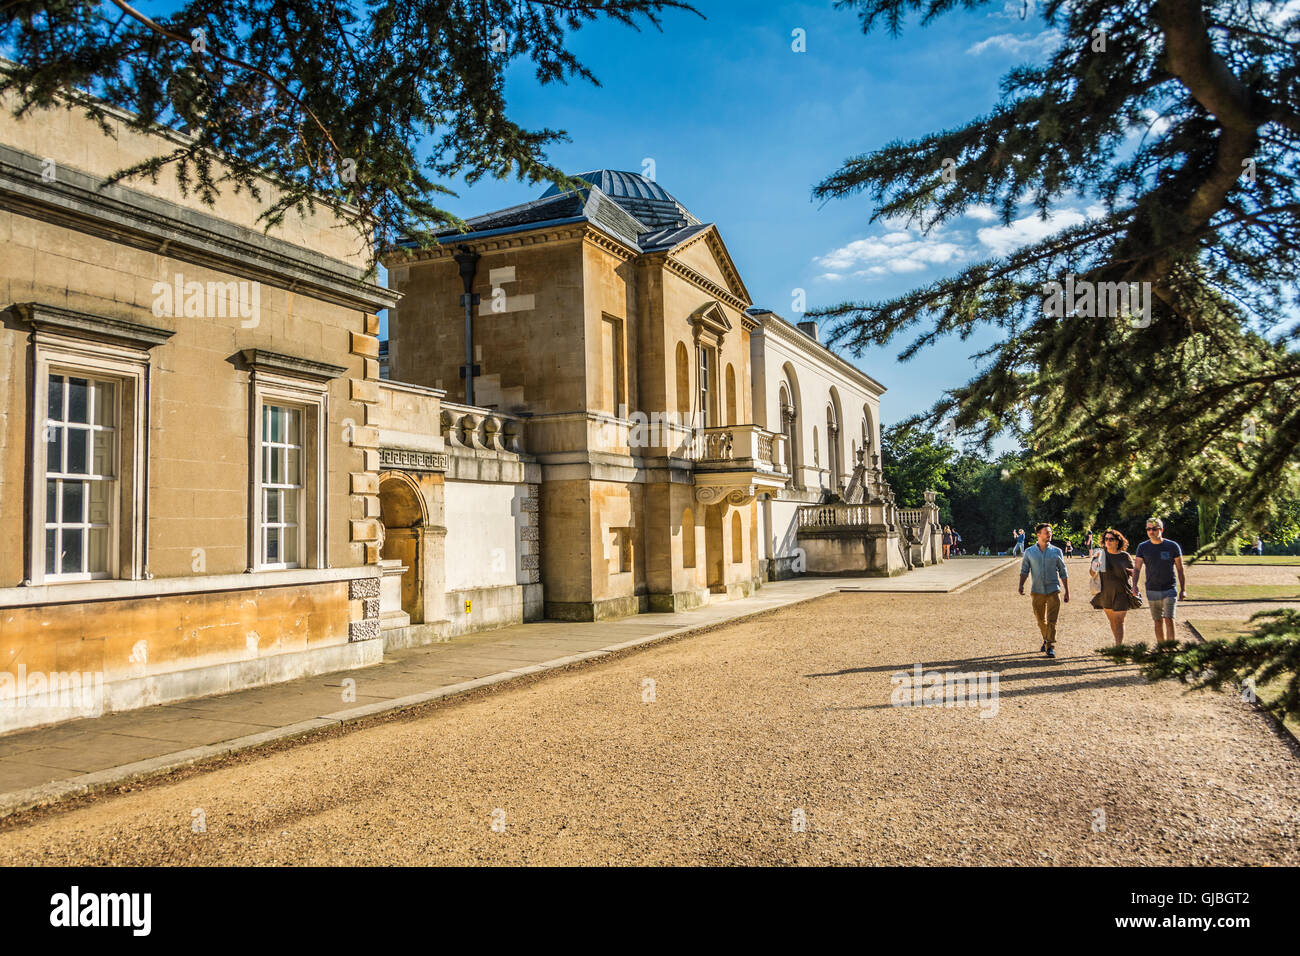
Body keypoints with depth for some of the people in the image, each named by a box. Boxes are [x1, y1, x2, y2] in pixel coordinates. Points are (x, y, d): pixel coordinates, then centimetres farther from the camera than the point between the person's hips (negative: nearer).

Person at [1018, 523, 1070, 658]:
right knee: (1040, 620, 12)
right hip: (1037, 591, 1)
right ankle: (1046, 639, 35)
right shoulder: (1029, 552, 4)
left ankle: (1050, 647, -5)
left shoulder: (1056, 551, 4)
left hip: (1053, 591, -1)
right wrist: (1021, 585, -13)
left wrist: (1066, 591, 6)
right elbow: (1024, 570, 3)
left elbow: (1063, 572, 8)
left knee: (1051, 621, -8)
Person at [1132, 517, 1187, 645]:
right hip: (1152, 591, 2)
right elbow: (1137, 568, 0)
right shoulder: (1142, 547, 2)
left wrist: (1183, 590, 0)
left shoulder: (1172, 546, -2)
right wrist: (1134, 584, -16)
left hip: (1170, 590, -2)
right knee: (1158, 622, 9)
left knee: (1169, 619, -12)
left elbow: (1180, 570, 3)